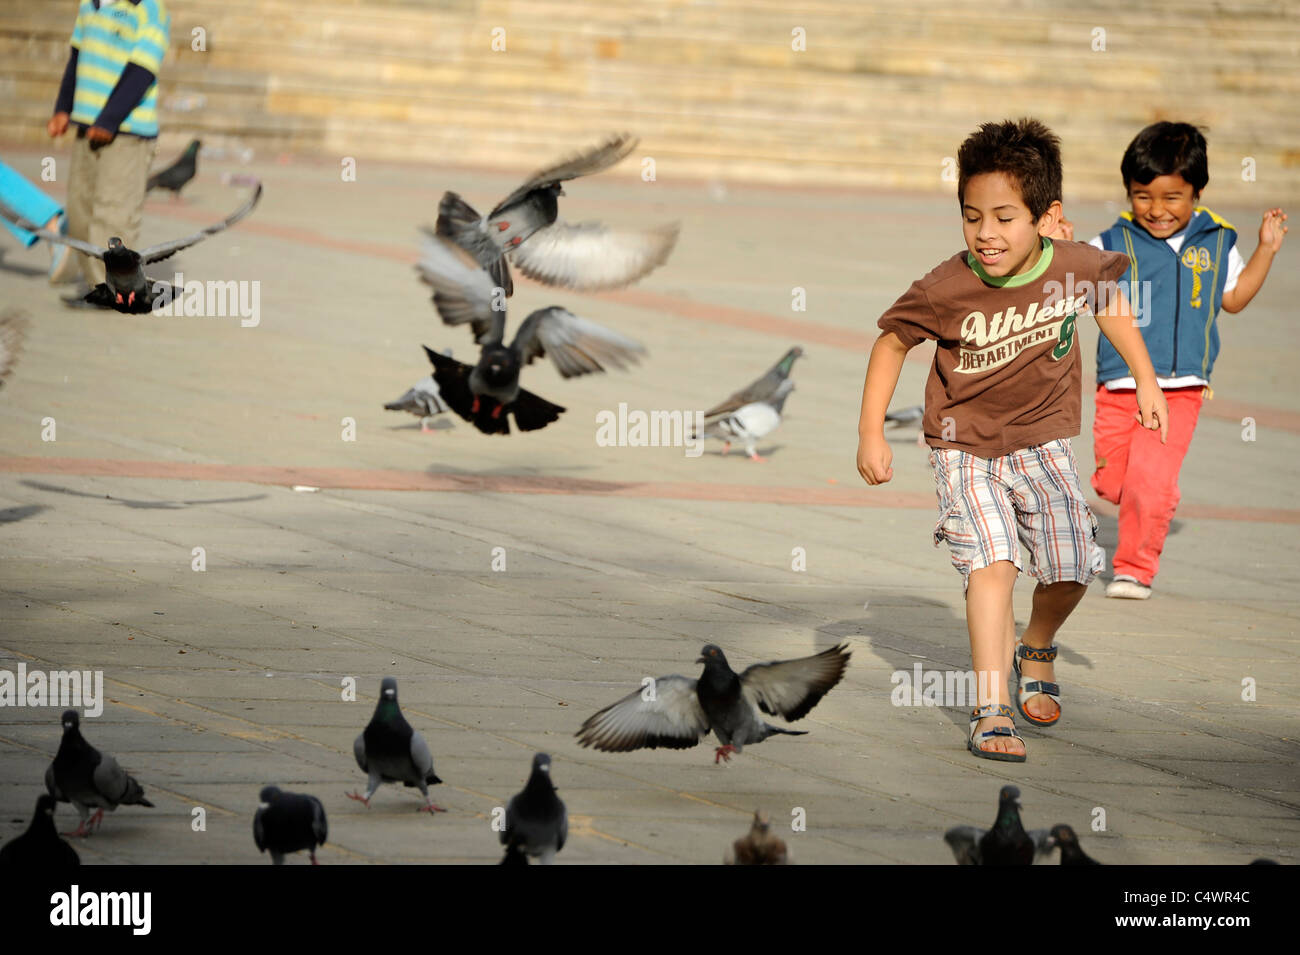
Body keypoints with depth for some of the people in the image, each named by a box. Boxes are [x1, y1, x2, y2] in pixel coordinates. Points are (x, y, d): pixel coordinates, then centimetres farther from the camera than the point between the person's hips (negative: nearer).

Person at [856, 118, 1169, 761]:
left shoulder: (1077, 267, -14)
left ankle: (1037, 648, 34)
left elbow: (1109, 303, 10)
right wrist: (871, 433, -7)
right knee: (991, 562, -20)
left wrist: (1146, 380, 14)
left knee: (1070, 570, -1)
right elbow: (892, 342, -6)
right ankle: (991, 711, -19)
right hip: (965, 447, -3)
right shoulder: (945, 289, -22)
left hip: (1043, 442, 3)